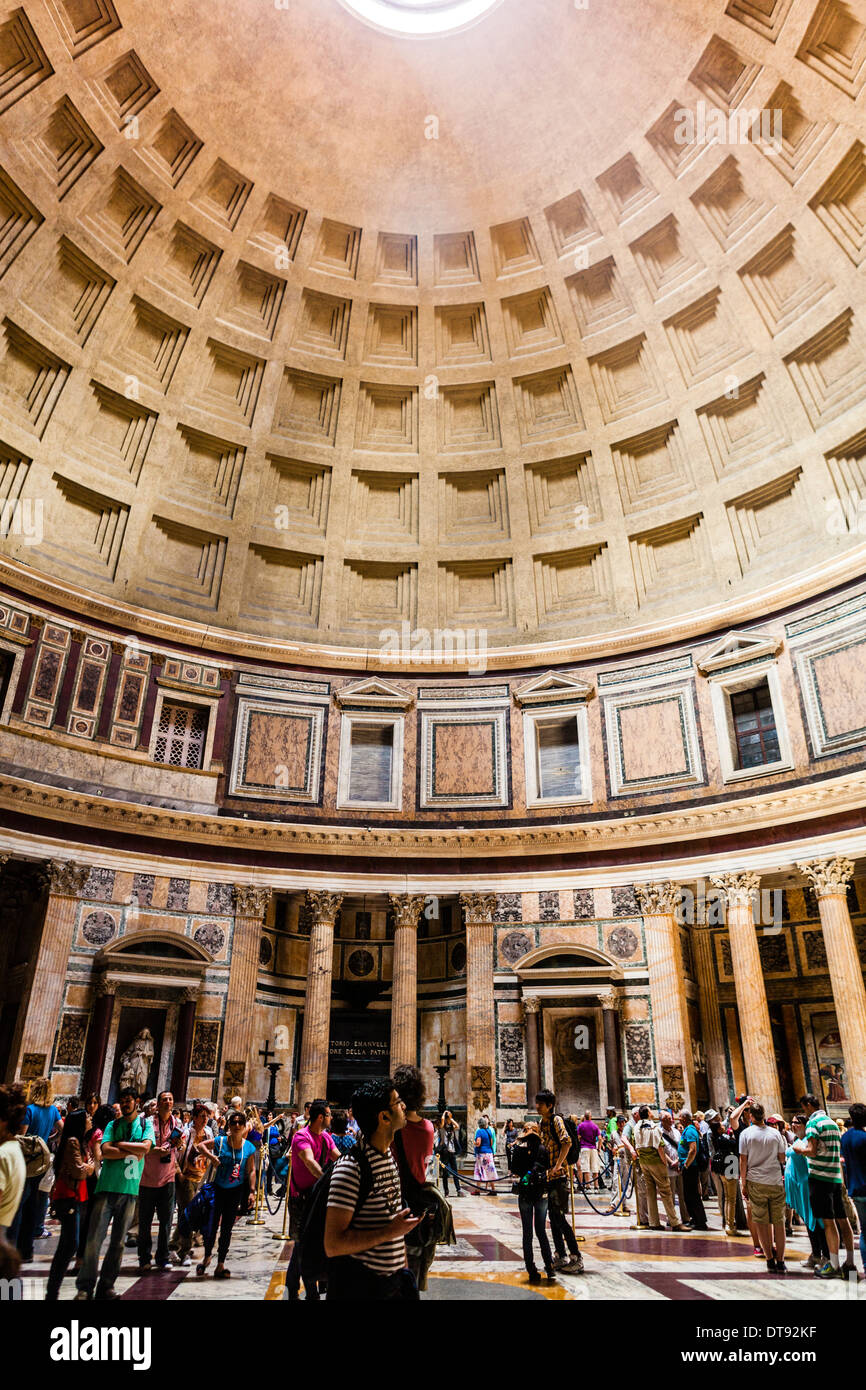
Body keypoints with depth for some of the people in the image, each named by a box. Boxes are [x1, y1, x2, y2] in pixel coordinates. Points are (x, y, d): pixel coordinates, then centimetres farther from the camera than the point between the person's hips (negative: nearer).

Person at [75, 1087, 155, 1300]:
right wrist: (133, 1152, -9)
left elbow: (146, 1147, -9)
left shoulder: (146, 1124, 8)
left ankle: (106, 1286, 15)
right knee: (94, 1237, -5)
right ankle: (85, 1287, 6)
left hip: (130, 1189, 0)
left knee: (119, 1241, 5)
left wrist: (119, 1144, -6)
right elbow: (105, 1151, -5)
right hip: (107, 1186, 0)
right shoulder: (113, 1125, 9)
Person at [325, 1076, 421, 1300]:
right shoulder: (351, 1168, -23)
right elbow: (333, 1245, -25)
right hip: (359, 1285, -7)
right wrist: (390, 1232, -24)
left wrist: (404, 1265, 14)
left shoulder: (390, 1155, 6)